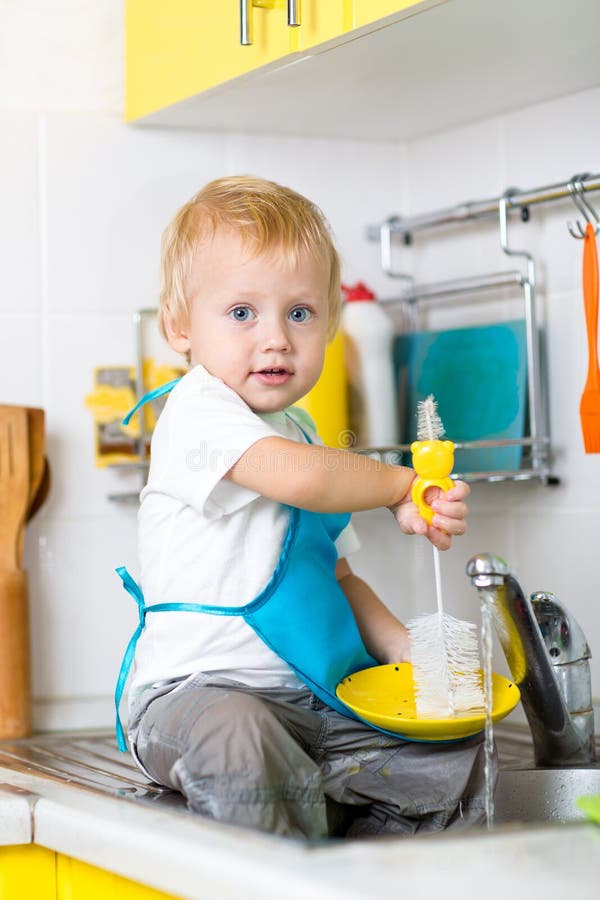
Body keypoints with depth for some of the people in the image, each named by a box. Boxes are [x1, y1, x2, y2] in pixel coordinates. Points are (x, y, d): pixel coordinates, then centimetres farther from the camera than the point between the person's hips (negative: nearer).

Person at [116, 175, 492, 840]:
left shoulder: (301, 433, 20)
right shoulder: (197, 409, -8)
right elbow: (300, 476, -26)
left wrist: (405, 649, 10)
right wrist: (400, 487, -8)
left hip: (312, 699, 8)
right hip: (200, 690, -8)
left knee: (456, 756, -1)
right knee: (238, 740, -40)